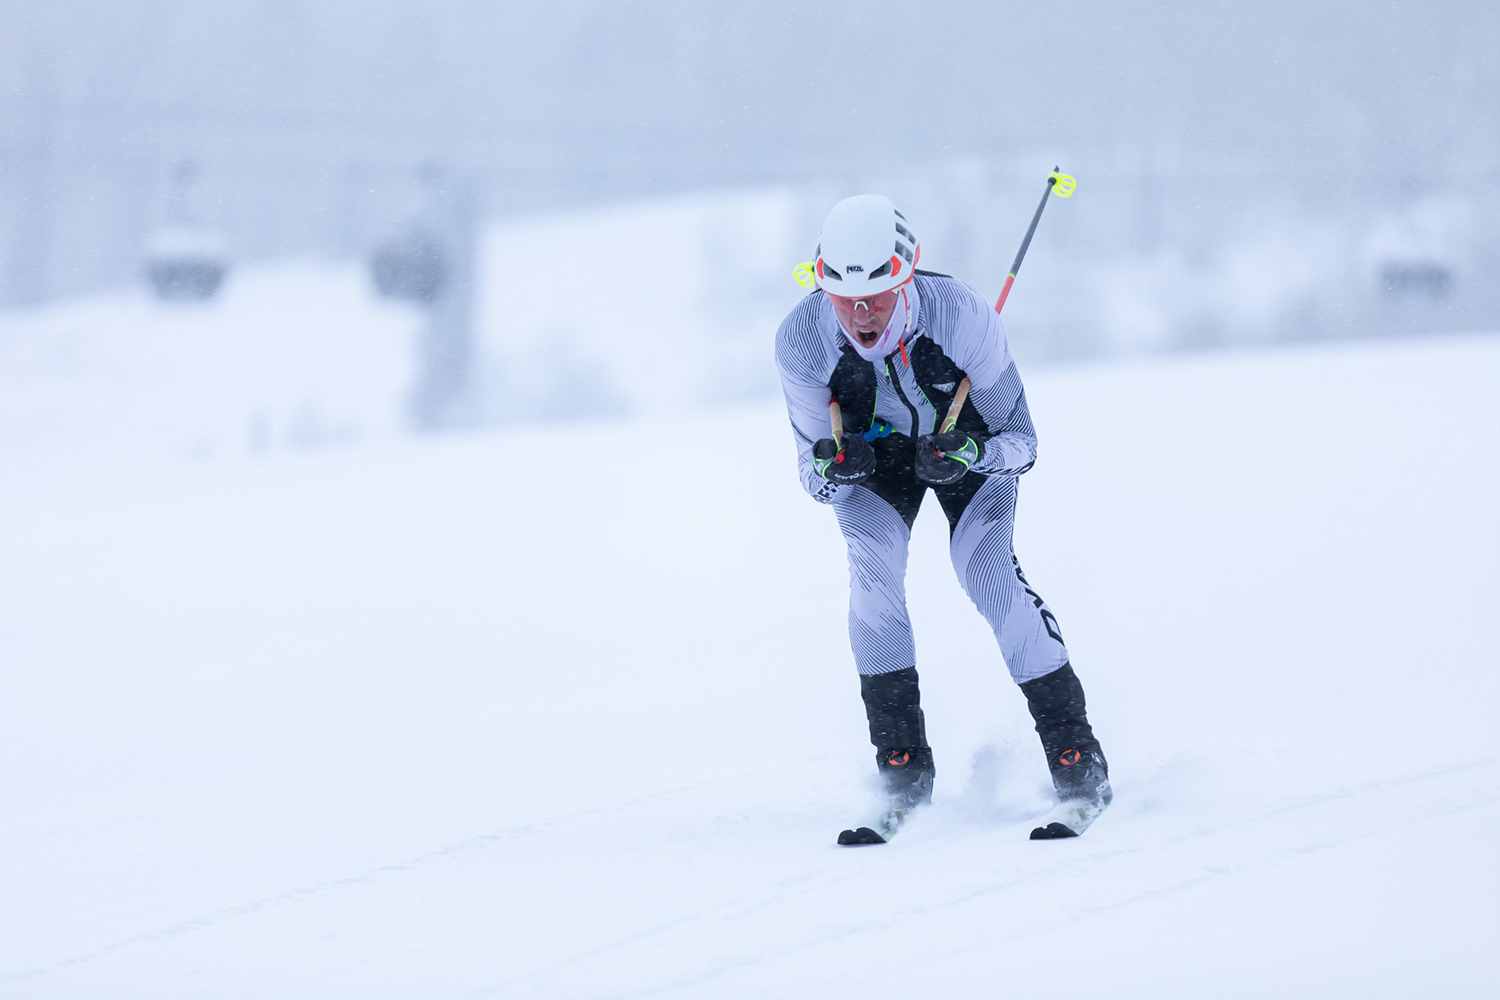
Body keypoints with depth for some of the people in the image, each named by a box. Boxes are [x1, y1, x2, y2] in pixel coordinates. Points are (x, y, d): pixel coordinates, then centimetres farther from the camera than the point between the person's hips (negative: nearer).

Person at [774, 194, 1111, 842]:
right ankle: (904, 771, -14)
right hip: (872, 456, 2)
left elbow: (1020, 442, -25)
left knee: (984, 566, -23)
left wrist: (969, 453, -47)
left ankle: (1077, 761, -15)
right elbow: (813, 474, -18)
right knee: (872, 569, -23)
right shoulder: (801, 341, -30)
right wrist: (830, 468, -42)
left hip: (968, 445, -2)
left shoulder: (962, 316, -36)